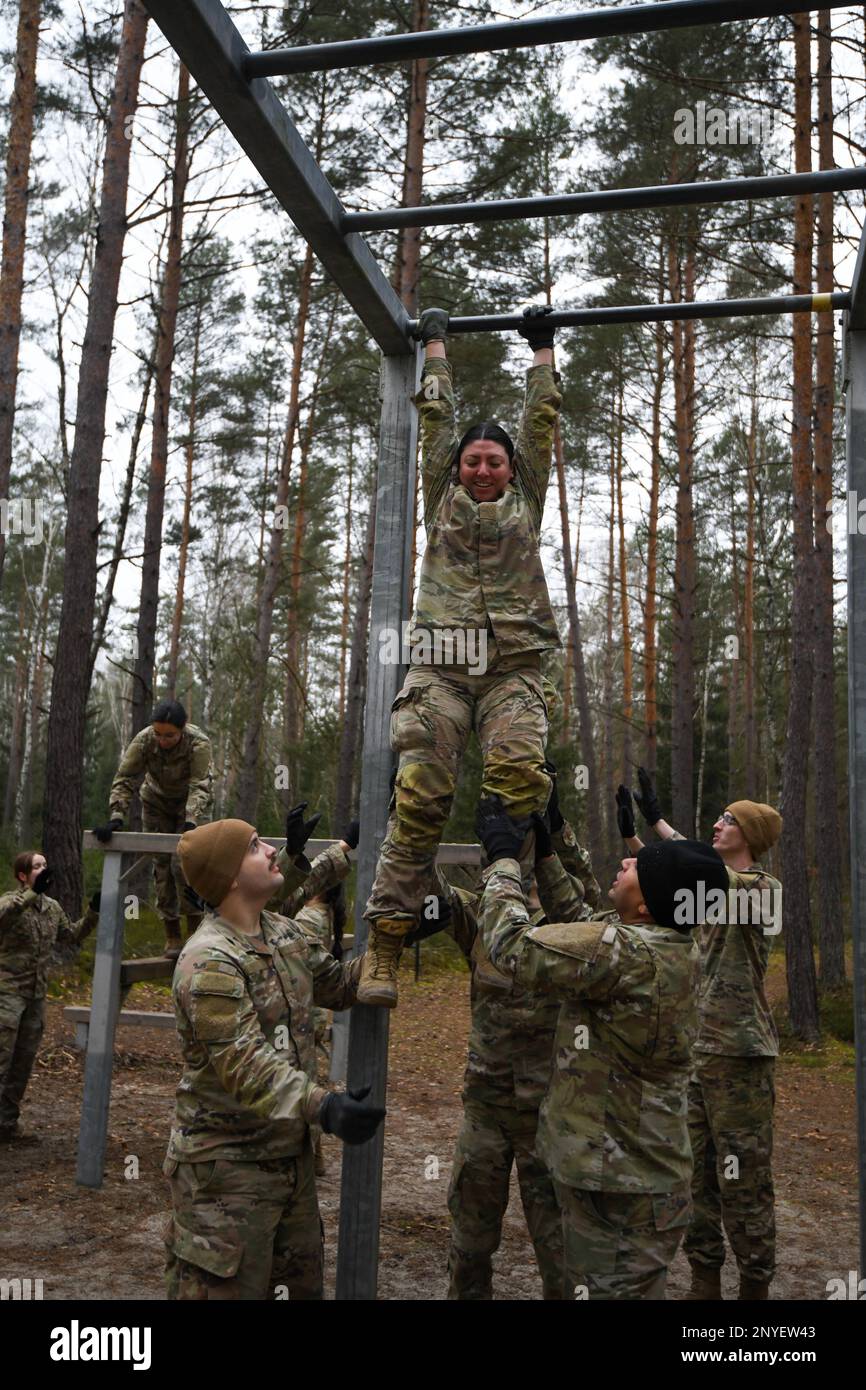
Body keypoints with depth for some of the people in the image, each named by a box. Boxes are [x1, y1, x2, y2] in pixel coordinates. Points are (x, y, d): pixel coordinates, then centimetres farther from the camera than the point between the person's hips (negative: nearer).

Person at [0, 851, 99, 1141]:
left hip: (37, 996, 6)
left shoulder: (53, 908, 9)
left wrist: (92, 913, 11)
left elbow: (71, 936, 23)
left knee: (24, 1062, 11)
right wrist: (32, 892, -44)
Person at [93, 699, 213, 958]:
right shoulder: (143, 740, -24)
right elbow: (124, 780, -25)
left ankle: (195, 932, -5)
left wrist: (190, 823, -51)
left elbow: (200, 786, -37)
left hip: (192, 806, -3)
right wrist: (115, 818, -37)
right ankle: (172, 938, 6)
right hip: (157, 804, 3)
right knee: (162, 867, -1)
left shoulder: (199, 743, -31)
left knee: (184, 863, -17)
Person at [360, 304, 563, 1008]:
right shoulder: (442, 499, 24)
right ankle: (386, 942, -17)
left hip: (513, 667, 1)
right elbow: (438, 420, 30)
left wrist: (542, 346, 37)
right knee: (420, 793, -16)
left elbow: (541, 421, 28)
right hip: (440, 665, 0)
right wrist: (435, 344, 40)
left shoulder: (525, 502, 24)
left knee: (519, 773, -26)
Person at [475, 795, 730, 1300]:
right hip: (648, 1172, 9)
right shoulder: (680, 950, 1)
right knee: (634, 1289, 22)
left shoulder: (628, 955, -27)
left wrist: (503, 856, -8)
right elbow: (582, 928, 16)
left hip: (619, 1187, -9)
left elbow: (514, 944, -21)